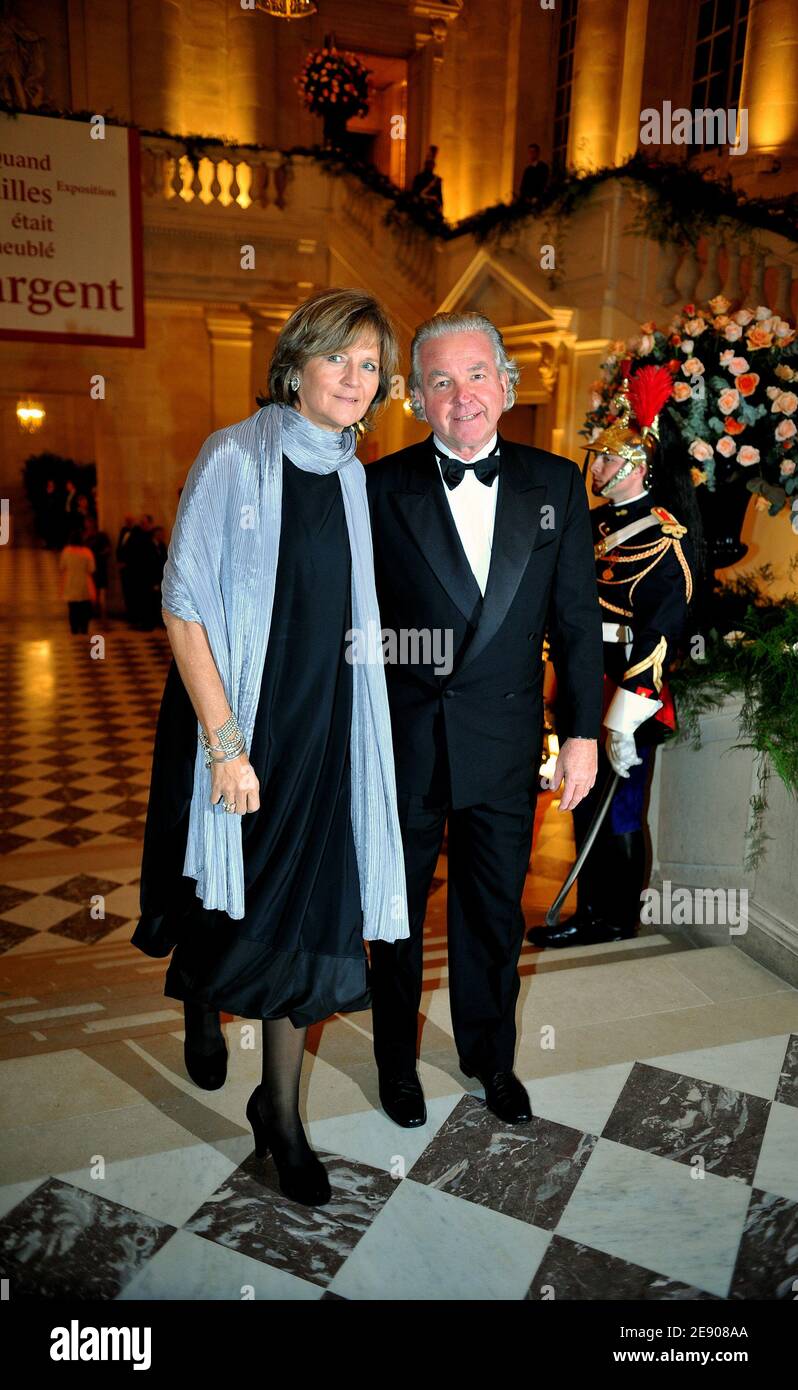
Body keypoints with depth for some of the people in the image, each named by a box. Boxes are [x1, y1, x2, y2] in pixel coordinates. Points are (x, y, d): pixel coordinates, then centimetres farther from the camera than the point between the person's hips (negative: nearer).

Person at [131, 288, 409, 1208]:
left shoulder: (357, 478, 7)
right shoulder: (234, 458, -9)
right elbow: (184, 605, -13)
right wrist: (224, 743, -17)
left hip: (324, 727, 4)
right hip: (235, 716, -4)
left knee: (309, 913, 6)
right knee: (227, 899, 13)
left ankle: (281, 1112, 24)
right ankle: (200, 1004, 49)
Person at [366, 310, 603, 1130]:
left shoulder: (555, 483, 1)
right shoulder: (381, 487, -6)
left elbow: (578, 616, 4)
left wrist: (584, 732, 1)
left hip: (505, 740, 2)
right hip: (405, 740, -1)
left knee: (496, 910, 17)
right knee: (398, 908, 16)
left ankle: (490, 1057, 42)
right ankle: (396, 1060, 40)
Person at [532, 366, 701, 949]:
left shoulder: (663, 535, -13)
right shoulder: (595, 523, 11)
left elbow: (663, 630, -21)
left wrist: (623, 721, -25)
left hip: (626, 701, -8)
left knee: (618, 812, 4)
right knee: (587, 808, 15)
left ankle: (617, 921, 21)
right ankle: (590, 915, 29)